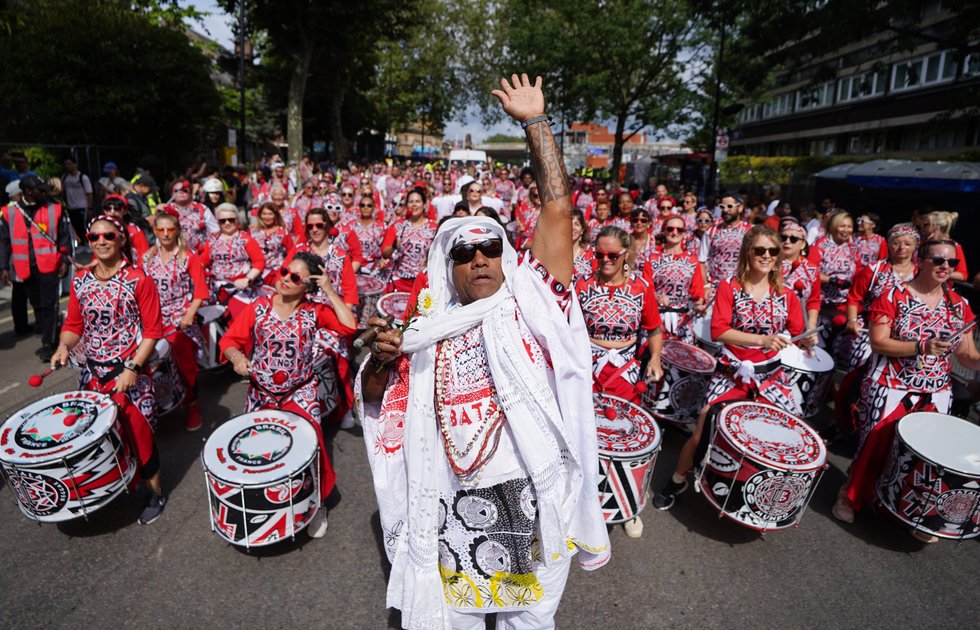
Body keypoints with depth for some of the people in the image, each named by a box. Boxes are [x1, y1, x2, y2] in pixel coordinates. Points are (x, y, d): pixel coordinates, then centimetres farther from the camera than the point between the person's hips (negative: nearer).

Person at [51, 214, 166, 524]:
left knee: (138, 432, 1)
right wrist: (64, 346, -8)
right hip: (92, 373, 5)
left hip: (130, 373, -5)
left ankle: (154, 492, 20)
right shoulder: (80, 282, 6)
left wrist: (133, 369, -18)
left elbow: (152, 331, -10)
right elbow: (74, 324, 13)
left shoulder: (138, 281, -10)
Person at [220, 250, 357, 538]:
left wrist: (329, 292, -18)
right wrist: (237, 357, -25)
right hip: (260, 393, 2)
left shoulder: (314, 311, -5)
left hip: (300, 393, -2)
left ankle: (316, 502, 11)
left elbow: (349, 326, -19)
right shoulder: (258, 307, -2)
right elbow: (229, 339, -3)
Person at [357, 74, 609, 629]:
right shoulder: (428, 332, 6)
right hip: (452, 505, 2)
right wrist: (381, 359, -8)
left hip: (533, 494, -1)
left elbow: (558, 211, -6)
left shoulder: (528, 302, -1)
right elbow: (376, 398, 14)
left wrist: (536, 121, -5)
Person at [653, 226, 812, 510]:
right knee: (701, 434, -7)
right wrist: (761, 340, -24)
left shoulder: (786, 295, 4)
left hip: (771, 374, 3)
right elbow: (718, 331, -16)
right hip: (731, 373, -3)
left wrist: (806, 339, -16)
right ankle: (678, 480, 19)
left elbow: (798, 334, 7)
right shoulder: (729, 287, -5)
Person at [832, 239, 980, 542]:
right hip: (890, 389, -4)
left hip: (936, 395, 4)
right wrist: (922, 348, -25)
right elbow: (878, 343, -14)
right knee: (876, 445, 1)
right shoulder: (894, 296, -8)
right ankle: (851, 497, 24)